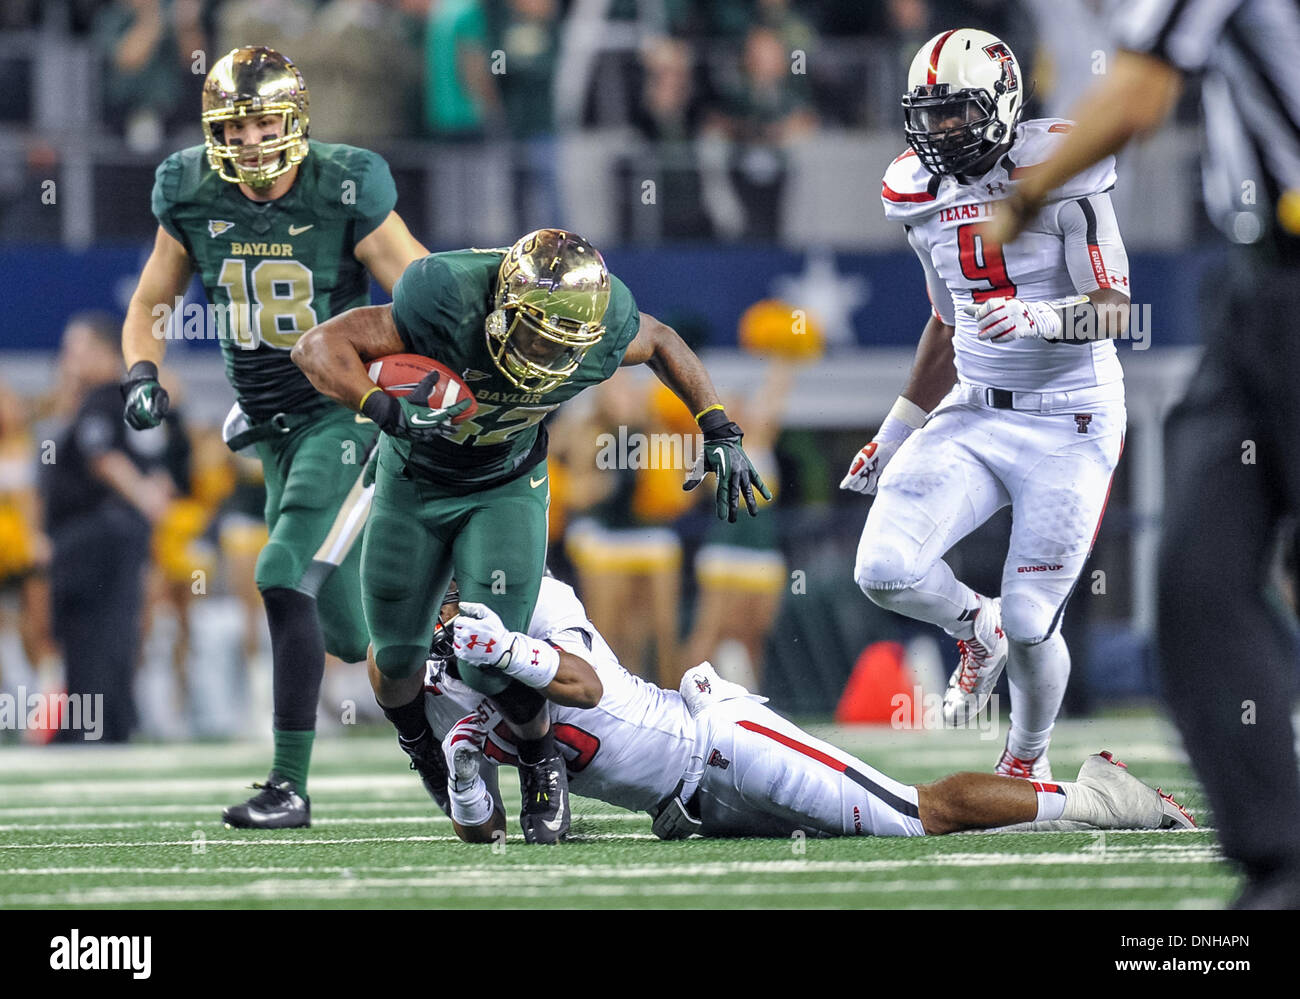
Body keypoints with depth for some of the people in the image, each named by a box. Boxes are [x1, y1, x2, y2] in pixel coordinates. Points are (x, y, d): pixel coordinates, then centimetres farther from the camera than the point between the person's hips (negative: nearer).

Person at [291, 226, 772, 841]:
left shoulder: (601, 333, -28)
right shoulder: (450, 305, -38)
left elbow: (662, 344, -2)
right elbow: (317, 347, -35)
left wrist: (720, 434, -3)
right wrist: (387, 410, -50)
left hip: (507, 487, 0)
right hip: (414, 481, 0)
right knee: (395, 652, 8)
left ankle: (541, 763, 13)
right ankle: (421, 747, 41)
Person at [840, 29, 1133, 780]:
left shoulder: (1060, 176, -14)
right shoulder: (926, 197, 6)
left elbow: (1114, 311, -16)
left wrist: (1035, 317, -35)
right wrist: (893, 437, 22)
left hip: (1069, 426, -5)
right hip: (974, 416, 5)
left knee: (1031, 626, -5)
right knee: (885, 570, -16)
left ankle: (1029, 758, 27)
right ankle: (975, 627, 18)